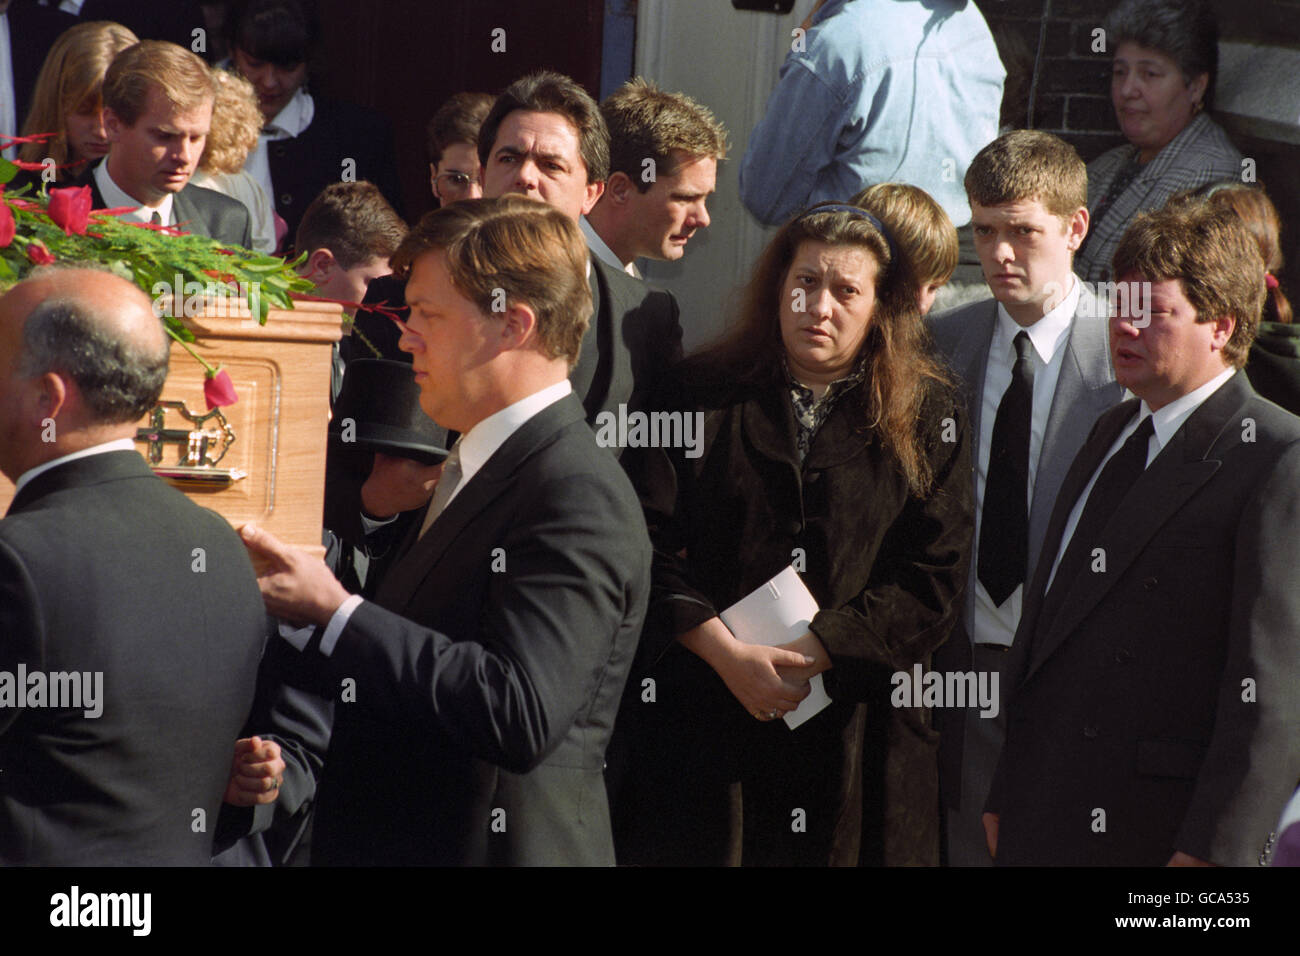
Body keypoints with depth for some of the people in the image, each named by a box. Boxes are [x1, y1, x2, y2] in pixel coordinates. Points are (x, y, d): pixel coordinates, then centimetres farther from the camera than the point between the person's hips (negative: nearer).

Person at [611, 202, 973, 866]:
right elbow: (647, 546, -2)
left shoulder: (927, 420, 4)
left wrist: (807, 654, -12)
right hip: (698, 712, 0)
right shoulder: (703, 395, 6)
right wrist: (729, 656, -14)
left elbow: (934, 580, -3)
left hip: (851, 729, 0)